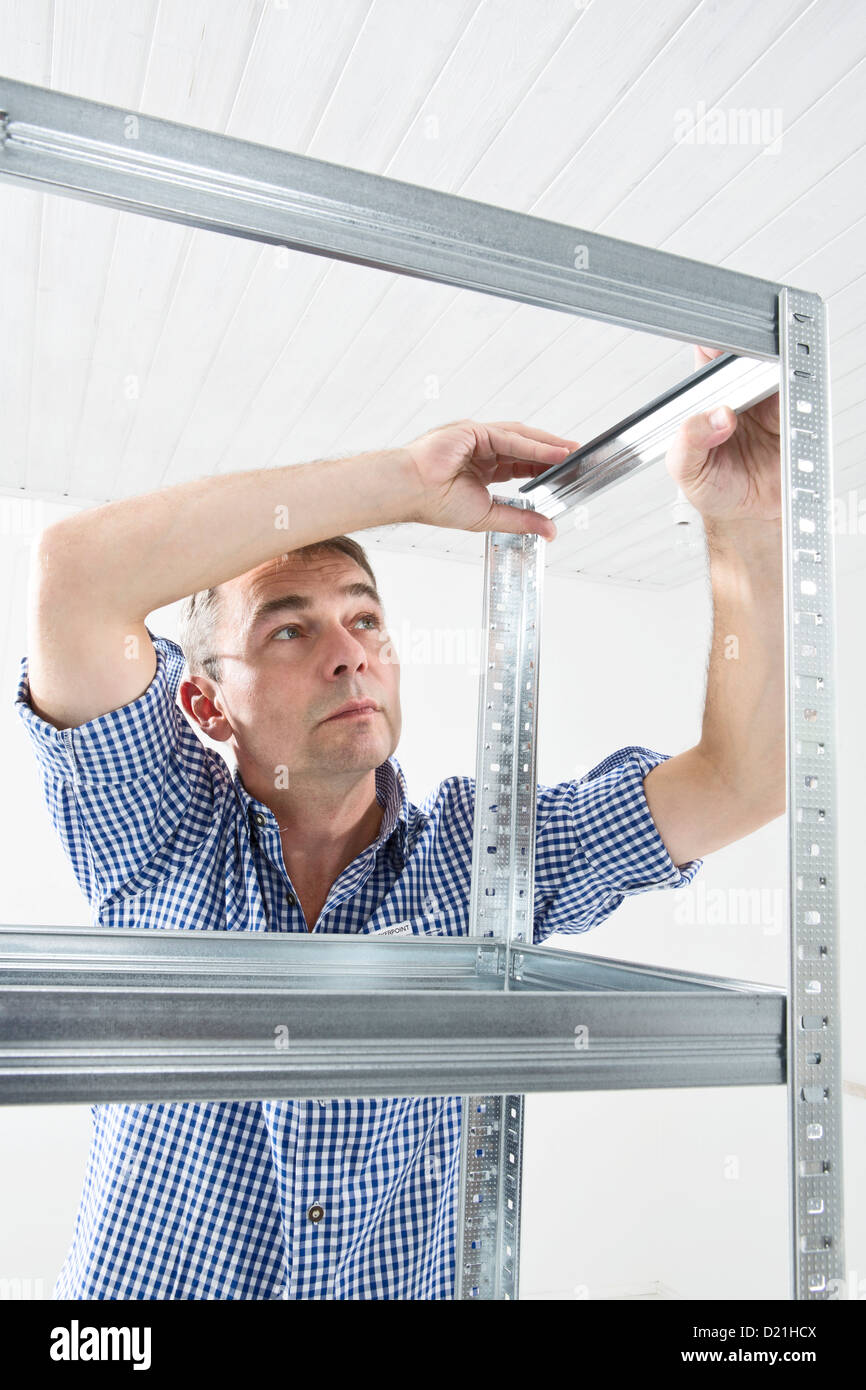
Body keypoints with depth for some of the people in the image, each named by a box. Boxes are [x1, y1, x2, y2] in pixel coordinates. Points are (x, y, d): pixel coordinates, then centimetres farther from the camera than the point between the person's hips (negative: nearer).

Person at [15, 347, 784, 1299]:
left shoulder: (485, 849, -1)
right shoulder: (164, 837, -5)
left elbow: (744, 781, -5)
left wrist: (745, 521, -16)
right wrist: (404, 482, -20)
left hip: (418, 1284, 1)